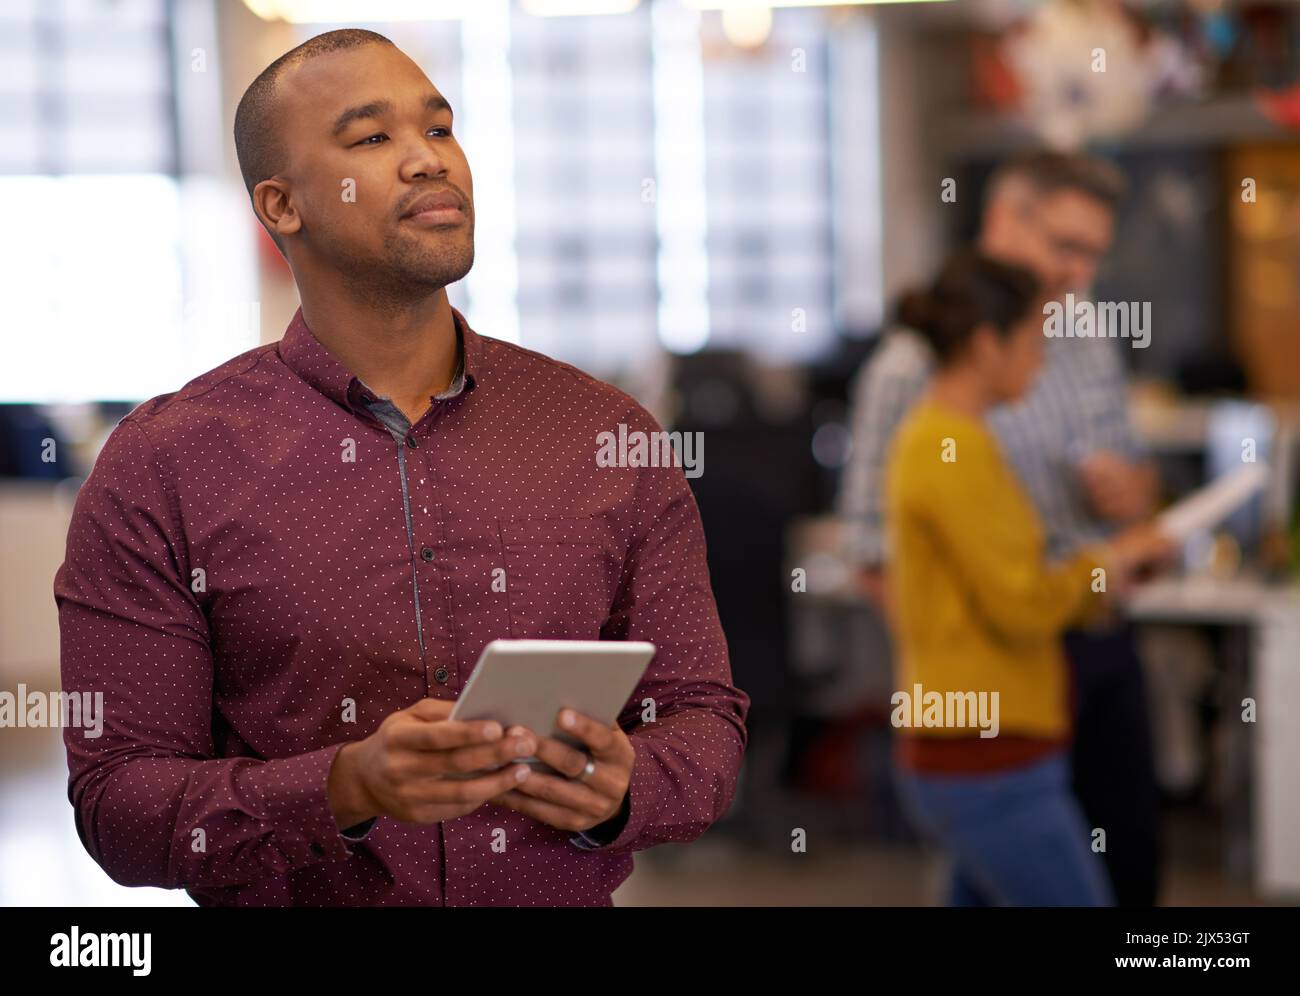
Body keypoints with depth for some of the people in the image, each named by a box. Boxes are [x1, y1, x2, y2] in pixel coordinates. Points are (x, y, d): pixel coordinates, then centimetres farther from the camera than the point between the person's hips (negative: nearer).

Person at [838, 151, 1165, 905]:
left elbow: (1140, 484, 21)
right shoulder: (914, 367, -13)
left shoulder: (1091, 350, 9)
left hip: (1105, 644, 6)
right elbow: (877, 549, -14)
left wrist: (1132, 493, -4)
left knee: (1133, 869, 11)